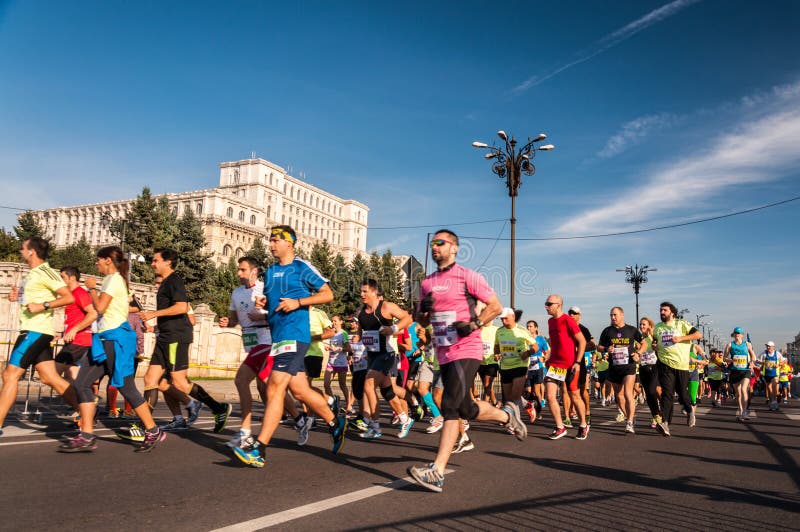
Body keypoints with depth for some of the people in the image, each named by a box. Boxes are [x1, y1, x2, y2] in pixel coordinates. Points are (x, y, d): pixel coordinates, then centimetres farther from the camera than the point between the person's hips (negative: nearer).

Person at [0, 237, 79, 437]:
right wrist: (18, 297, 11)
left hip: (36, 331, -10)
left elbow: (69, 297, -18)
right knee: (50, 378, 7)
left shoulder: (46, 272, -11)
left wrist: (42, 305, -25)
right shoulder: (33, 274, 18)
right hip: (32, 330, 10)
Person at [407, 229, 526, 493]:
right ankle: (507, 415, 40)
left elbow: (495, 306, -3)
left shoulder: (467, 277, -5)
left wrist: (474, 325, -16)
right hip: (444, 354, 7)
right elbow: (421, 321, 19)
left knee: (451, 406, -15)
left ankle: (437, 471, -15)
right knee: (466, 409, 14)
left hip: (466, 351, -7)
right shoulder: (427, 283, 13)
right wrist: (424, 310, -3)